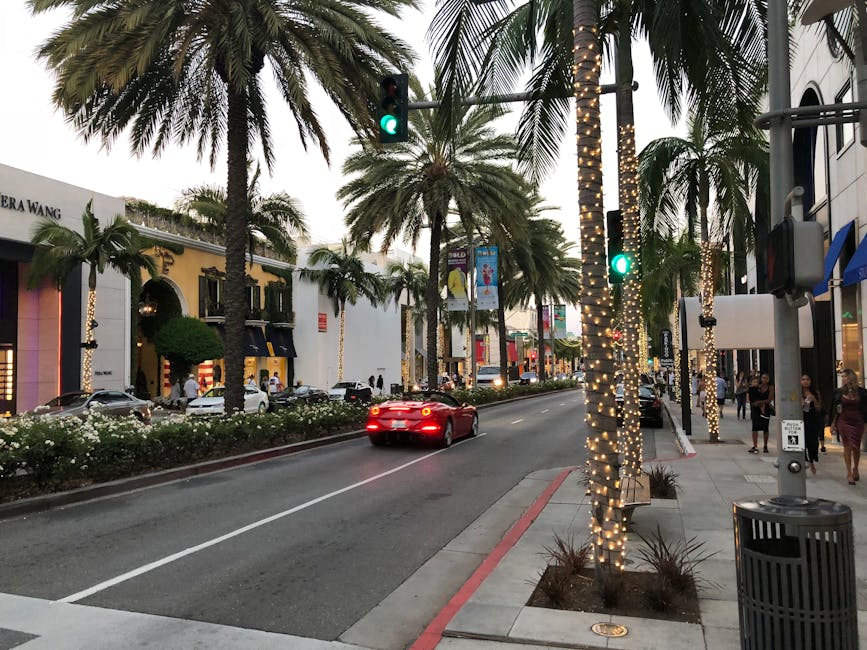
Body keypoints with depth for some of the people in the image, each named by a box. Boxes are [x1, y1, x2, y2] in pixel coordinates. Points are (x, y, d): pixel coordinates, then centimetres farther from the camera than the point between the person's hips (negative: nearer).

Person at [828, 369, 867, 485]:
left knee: (856, 447, 6)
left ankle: (855, 468, 31)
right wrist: (833, 424, 3)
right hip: (843, 422, 0)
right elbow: (834, 410, 5)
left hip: (857, 423, 0)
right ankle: (849, 473, 9)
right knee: (847, 447, 2)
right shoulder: (839, 392, 1)